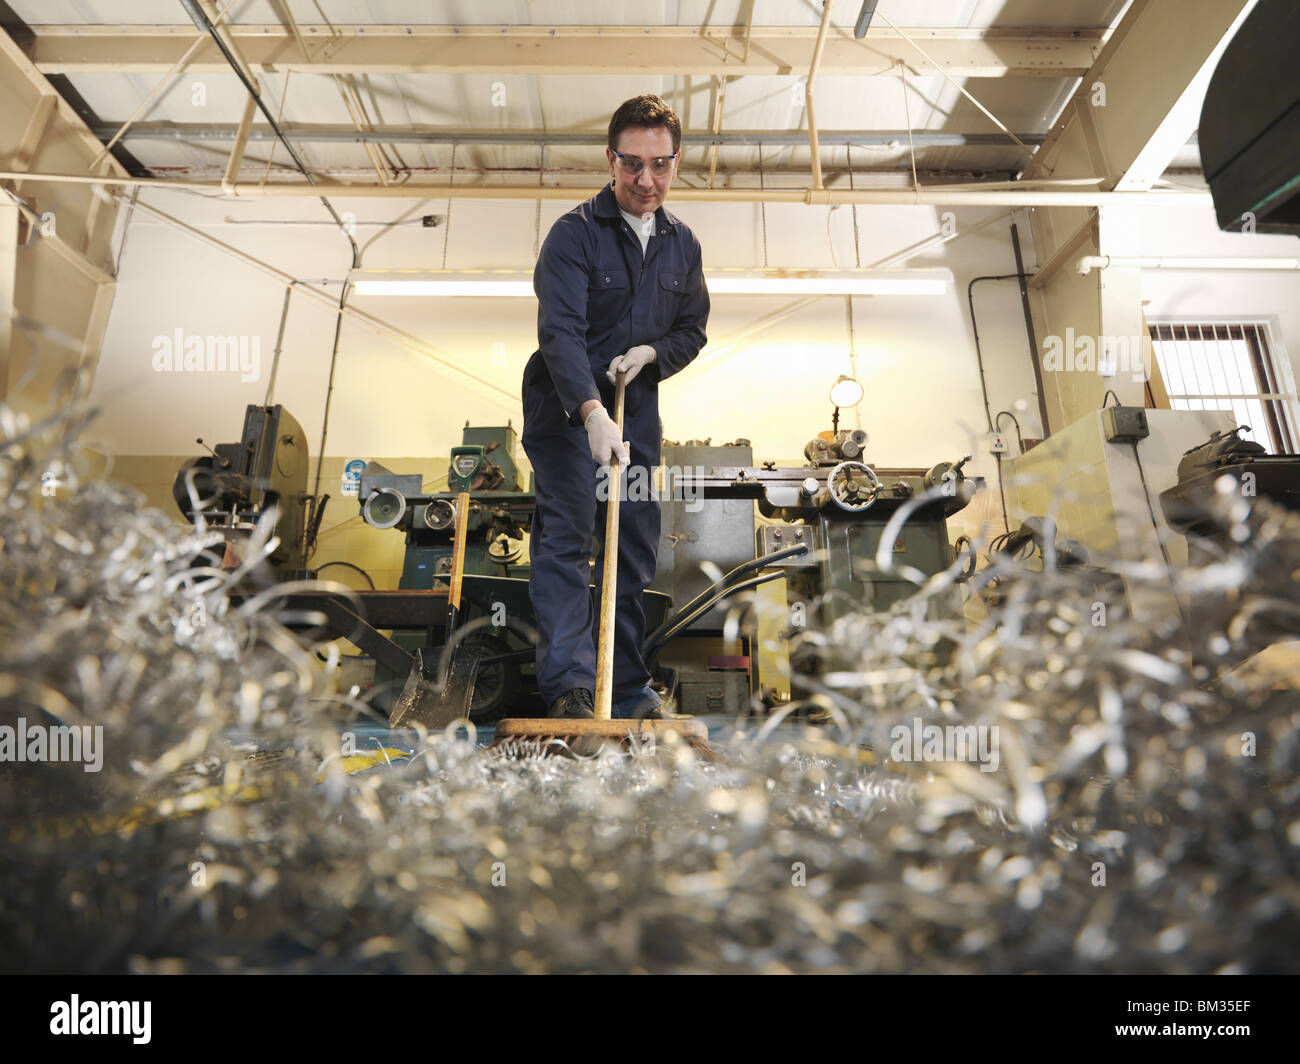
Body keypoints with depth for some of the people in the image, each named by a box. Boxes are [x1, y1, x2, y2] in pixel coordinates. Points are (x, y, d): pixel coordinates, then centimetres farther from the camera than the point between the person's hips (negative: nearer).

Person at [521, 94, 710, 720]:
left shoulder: (683, 243, 9)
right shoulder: (574, 233, -9)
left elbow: (694, 328, 17)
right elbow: (560, 332, -22)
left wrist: (653, 351, -6)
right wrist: (593, 413, -37)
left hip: (638, 409, 5)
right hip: (567, 409, -5)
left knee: (637, 549, 5)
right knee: (565, 538, -14)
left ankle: (628, 688, 16)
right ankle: (569, 686, -12)